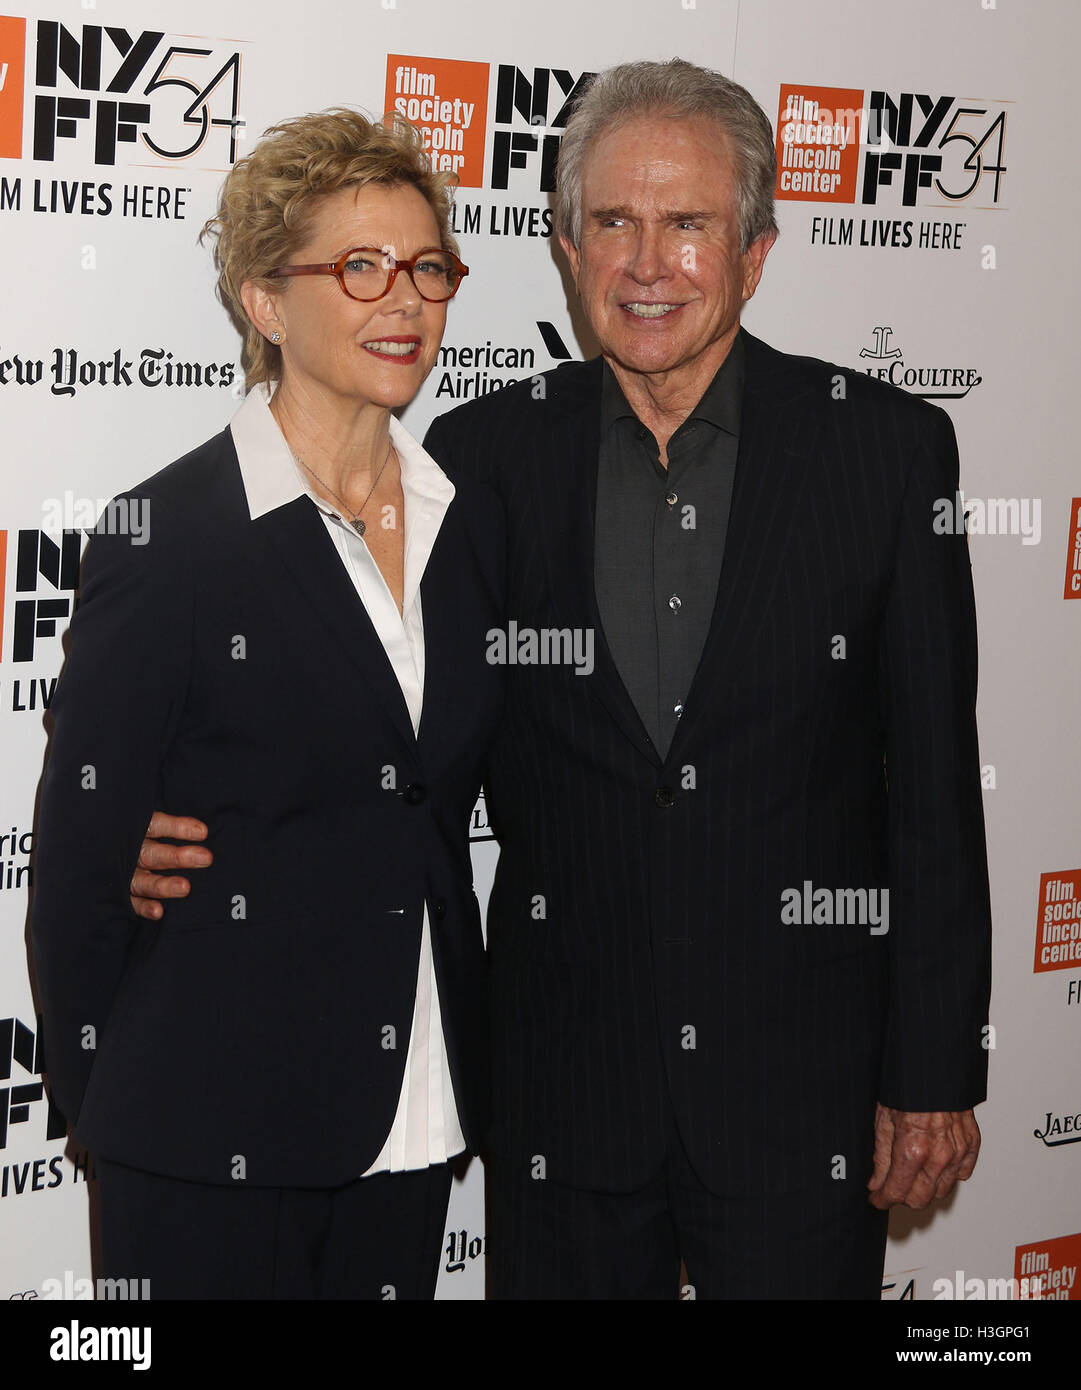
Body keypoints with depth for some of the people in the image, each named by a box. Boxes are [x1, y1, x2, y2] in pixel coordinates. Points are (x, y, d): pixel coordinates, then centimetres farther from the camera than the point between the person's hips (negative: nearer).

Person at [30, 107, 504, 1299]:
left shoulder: (471, 526, 7)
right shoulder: (168, 538, -12)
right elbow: (82, 854, -8)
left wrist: (461, 1054, 11)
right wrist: (103, 1104, -3)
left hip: (414, 1117, 6)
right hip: (215, 1139, -5)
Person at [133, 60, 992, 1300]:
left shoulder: (889, 446, -4)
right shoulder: (485, 454, 0)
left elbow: (935, 788, -2)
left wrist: (934, 1074, -2)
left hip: (802, 1090, -1)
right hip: (566, 1089, 1)